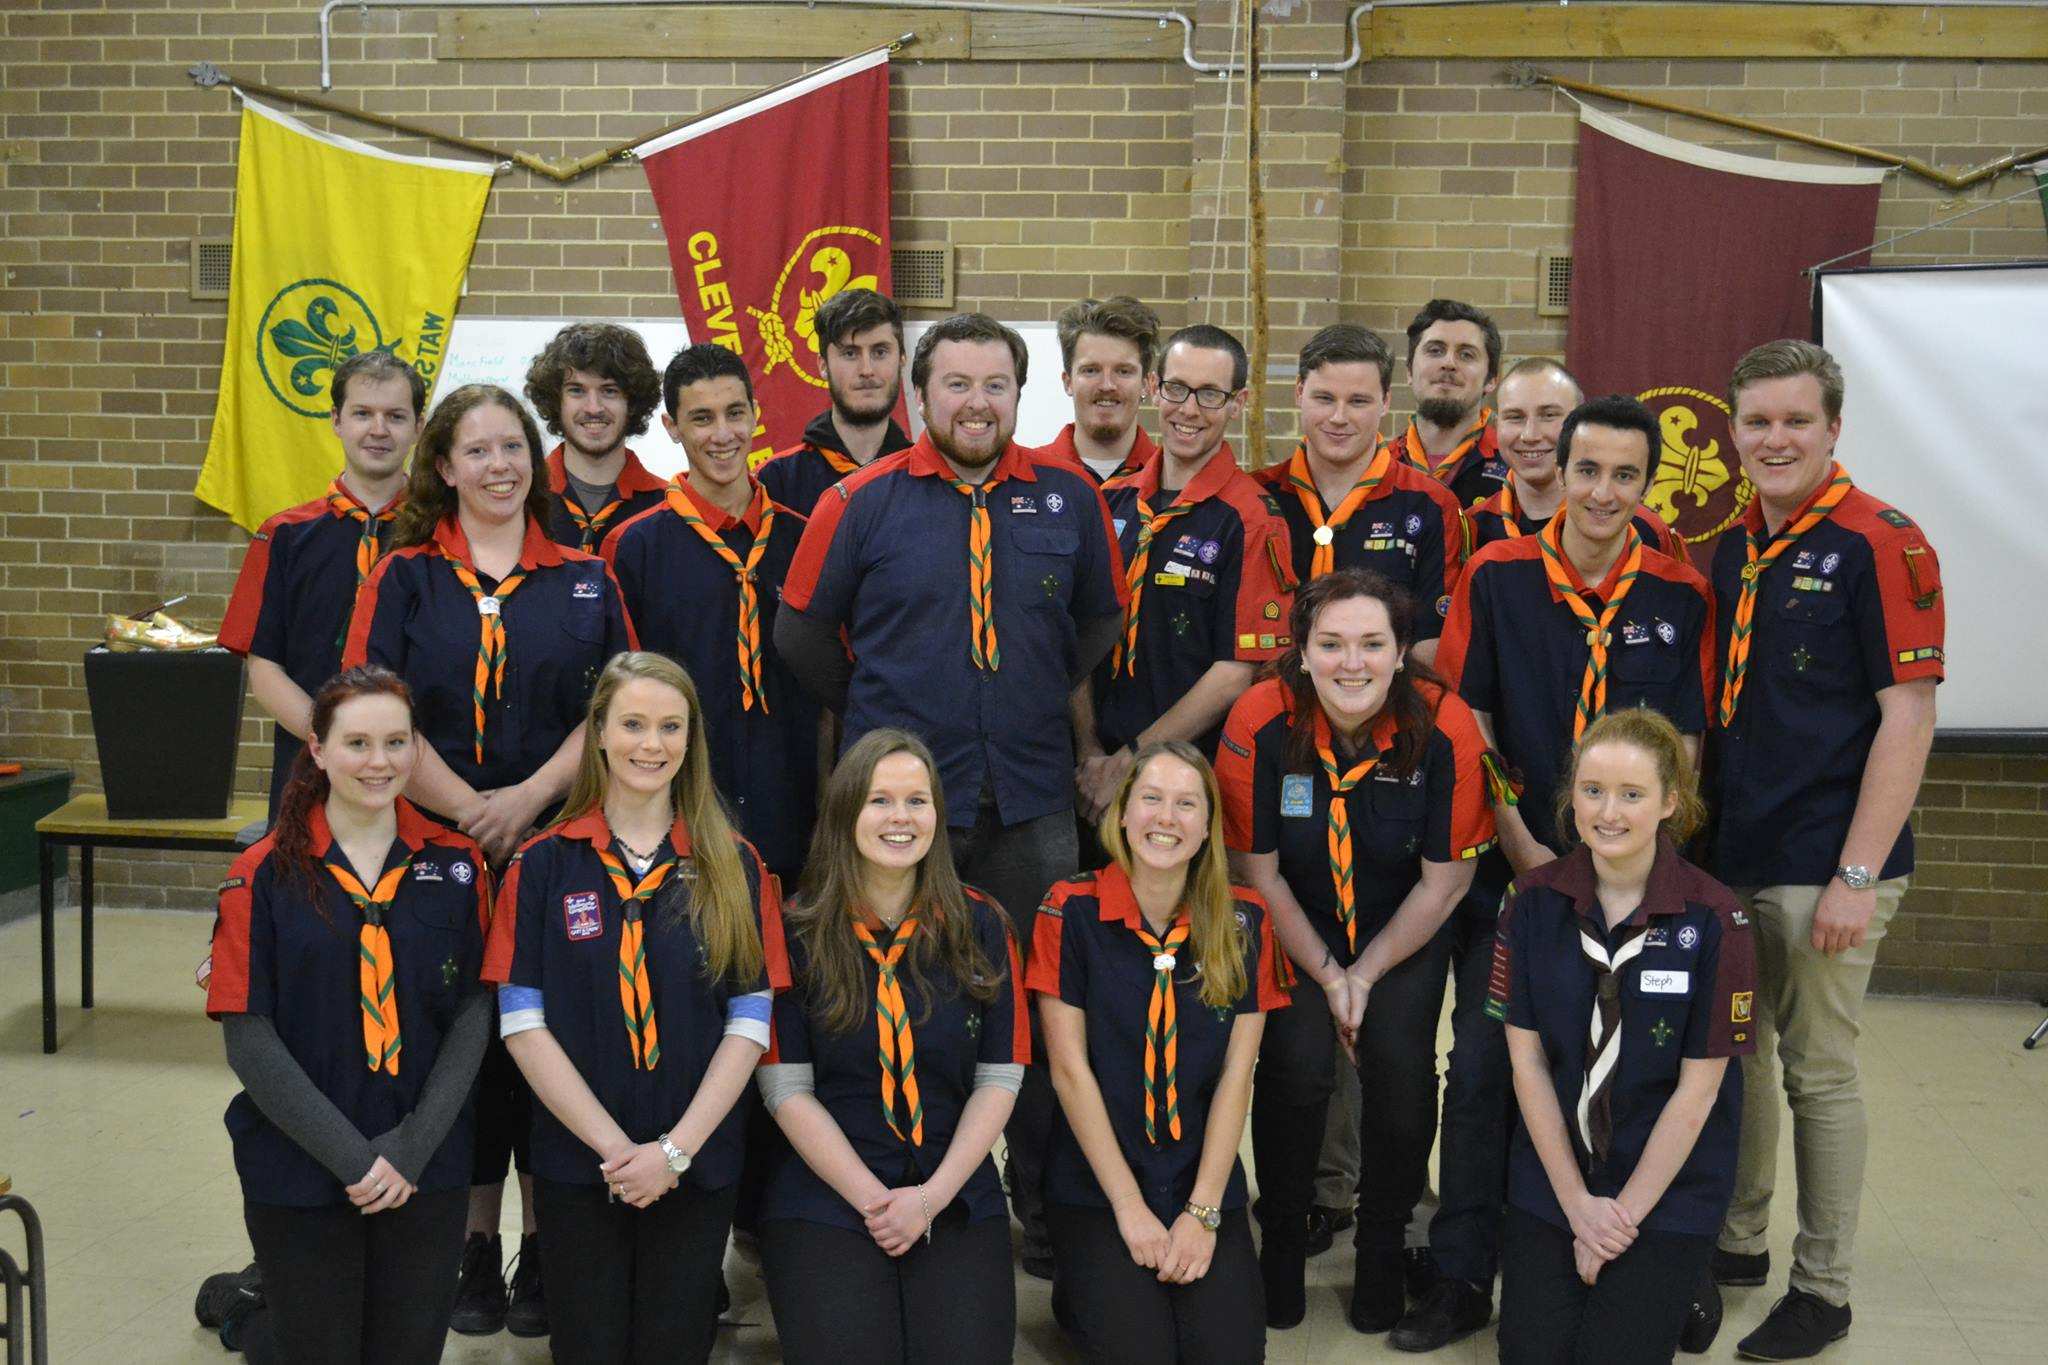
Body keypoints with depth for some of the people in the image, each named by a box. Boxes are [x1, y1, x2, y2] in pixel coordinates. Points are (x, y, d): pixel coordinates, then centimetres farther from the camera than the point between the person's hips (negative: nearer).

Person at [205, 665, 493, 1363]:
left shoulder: (456, 865, 1)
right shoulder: (265, 875, -5)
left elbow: (472, 1014, -1)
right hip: (299, 1174, -2)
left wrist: (413, 1146, -12)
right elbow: (249, 1040, -8)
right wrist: (352, 1155, -15)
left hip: (428, 1173, 2)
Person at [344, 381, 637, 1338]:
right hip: (440, 847, 0)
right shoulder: (405, 577, 5)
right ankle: (475, 1244, 16)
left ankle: (547, 1242, 15)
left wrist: (527, 797, -13)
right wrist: (472, 813, -13)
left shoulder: (585, 581, 8)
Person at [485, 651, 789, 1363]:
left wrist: (675, 1147, -11)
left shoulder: (736, 869, 3)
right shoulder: (542, 864, 0)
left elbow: (749, 1022, -1)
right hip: (576, 1165, -1)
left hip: (699, 1166, 1)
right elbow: (522, 1022, -5)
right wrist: (614, 1145, -13)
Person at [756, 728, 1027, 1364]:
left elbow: (1000, 1078, 2)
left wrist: (931, 1197, -7)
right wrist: (873, 1199, -10)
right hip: (825, 1202, -1)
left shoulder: (981, 926, 4)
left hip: (957, 1202, 2)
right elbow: (787, 1088, -4)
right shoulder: (797, 932, -2)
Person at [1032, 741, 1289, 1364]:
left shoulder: (1243, 921, 0)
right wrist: (1131, 1208, -12)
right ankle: (1080, 1289, 13)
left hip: (1206, 1182, 2)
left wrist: (1203, 1212, -10)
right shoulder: (1072, 912, -7)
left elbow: (1236, 1074, -2)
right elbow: (1070, 1069, -9)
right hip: (1095, 1187, -2)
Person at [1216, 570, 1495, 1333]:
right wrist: (1326, 975, -9)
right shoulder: (1260, 723, -20)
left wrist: (1366, 975, -9)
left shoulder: (1444, 727, -19)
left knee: (1400, 1060, -18)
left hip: (1405, 931, 1)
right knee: (1296, 1057, -20)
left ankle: (1383, 1244, 7)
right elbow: (1258, 870, -10)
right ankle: (1283, 1239, 5)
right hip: (1293, 929, 0)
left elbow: (1445, 879, -10)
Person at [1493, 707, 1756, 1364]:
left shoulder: (1713, 919, -13)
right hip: (1552, 1174, 2)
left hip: (1669, 1183, -2)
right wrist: (1578, 1203, -8)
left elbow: (1697, 1088, -10)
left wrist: (1625, 1212, -10)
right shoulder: (1534, 901, -5)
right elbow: (1527, 1061, -3)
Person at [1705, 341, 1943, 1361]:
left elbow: (1908, 716, -15)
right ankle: (1736, 1242, 32)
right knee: (1733, 1054, 16)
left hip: (1823, 867, -6)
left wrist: (1857, 874, -18)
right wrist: (1697, 829, 11)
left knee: (1818, 1072, 3)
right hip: (1727, 857, 7)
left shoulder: (1882, 544, -12)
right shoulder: (1732, 549, 9)